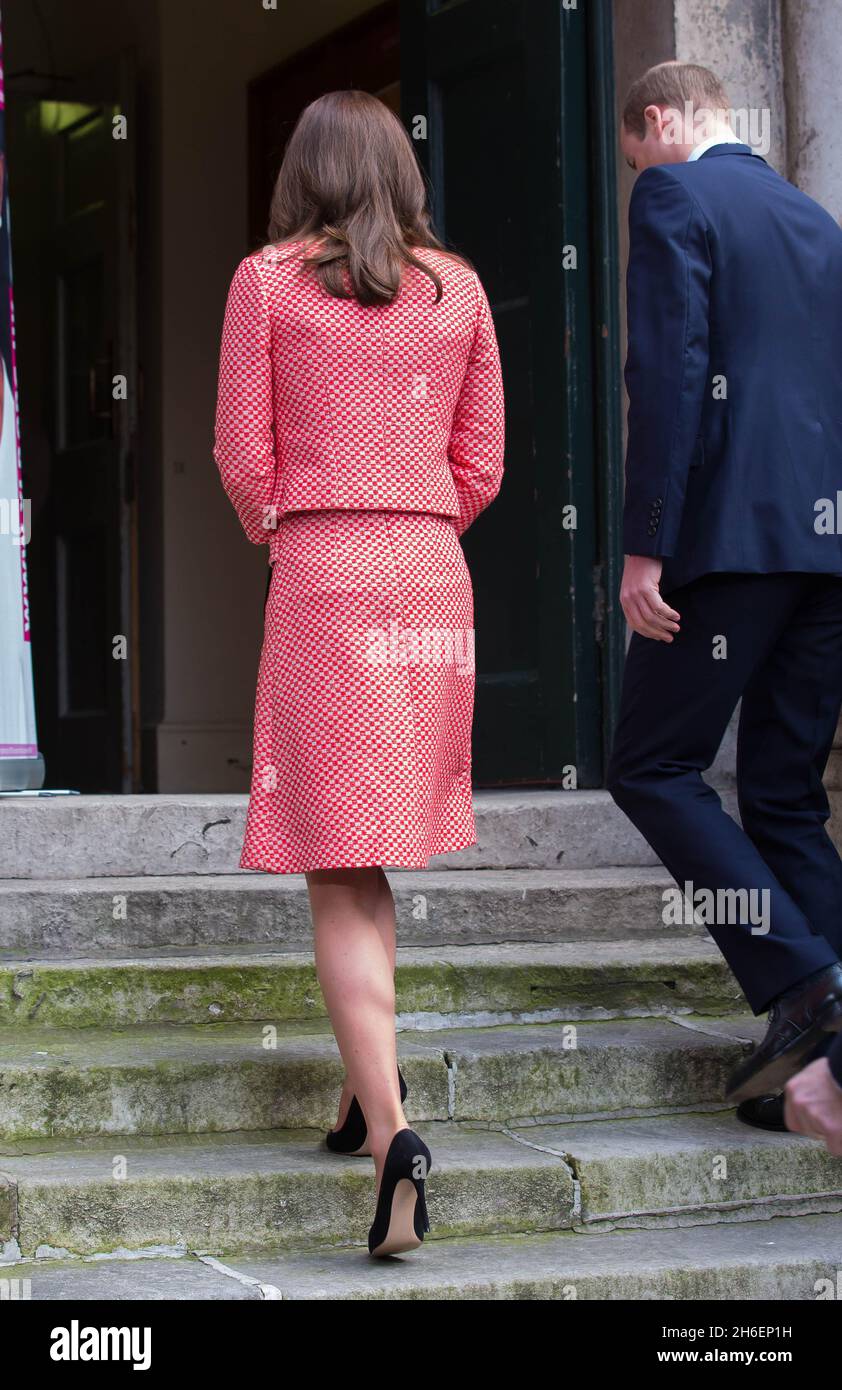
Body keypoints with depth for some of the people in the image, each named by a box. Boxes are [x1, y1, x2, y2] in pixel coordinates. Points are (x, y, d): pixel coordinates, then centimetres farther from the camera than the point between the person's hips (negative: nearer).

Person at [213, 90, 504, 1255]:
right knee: (370, 857, 18)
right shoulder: (459, 288, 9)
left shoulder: (266, 282, 0)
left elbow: (244, 457, 0)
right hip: (436, 582, 4)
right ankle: (369, 1091, 22)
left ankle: (392, 1134, -16)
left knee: (339, 877, -3)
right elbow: (480, 464, 9)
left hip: (321, 584, -4)